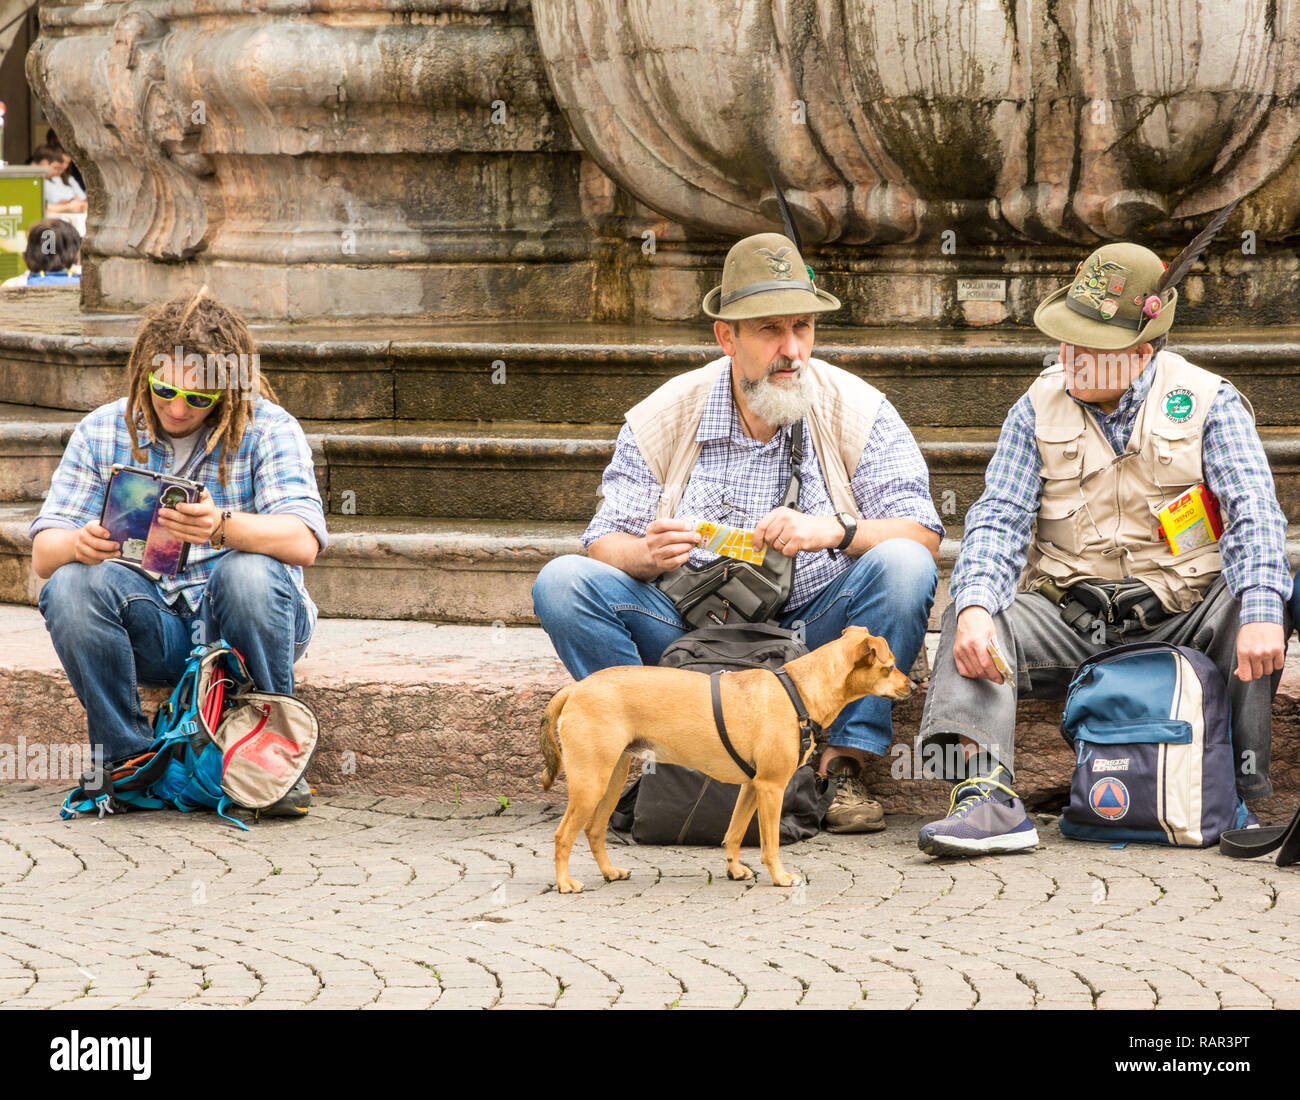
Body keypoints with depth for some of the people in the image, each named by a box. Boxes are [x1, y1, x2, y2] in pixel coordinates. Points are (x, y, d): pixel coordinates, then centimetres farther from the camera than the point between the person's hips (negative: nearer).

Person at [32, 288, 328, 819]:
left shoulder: (268, 429, -6)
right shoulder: (102, 431, 3)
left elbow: (303, 541, -22)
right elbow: (43, 552, -2)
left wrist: (222, 527, -43)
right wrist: (80, 544, -29)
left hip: (234, 627, -2)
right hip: (149, 633, 2)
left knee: (249, 573, -34)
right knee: (70, 585, -26)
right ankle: (126, 757, -12)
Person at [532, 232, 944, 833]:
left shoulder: (856, 411, -4)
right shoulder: (662, 417, 0)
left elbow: (922, 533, -10)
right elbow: (606, 543, -2)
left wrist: (837, 530, -29)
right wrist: (647, 554, -27)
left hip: (814, 636, -1)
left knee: (903, 567, -28)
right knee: (562, 581, -19)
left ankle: (843, 762, -20)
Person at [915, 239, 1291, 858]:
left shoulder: (1209, 402, 0)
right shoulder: (1038, 410, 6)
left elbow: (1252, 513, -12)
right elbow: (1000, 519, -3)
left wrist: (1261, 612, -32)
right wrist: (975, 606, -25)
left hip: (1182, 616, -2)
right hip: (1069, 619, 2)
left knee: (1255, 603, -32)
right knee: (972, 621, -24)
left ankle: (1242, 785, -28)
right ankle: (986, 794, -42)